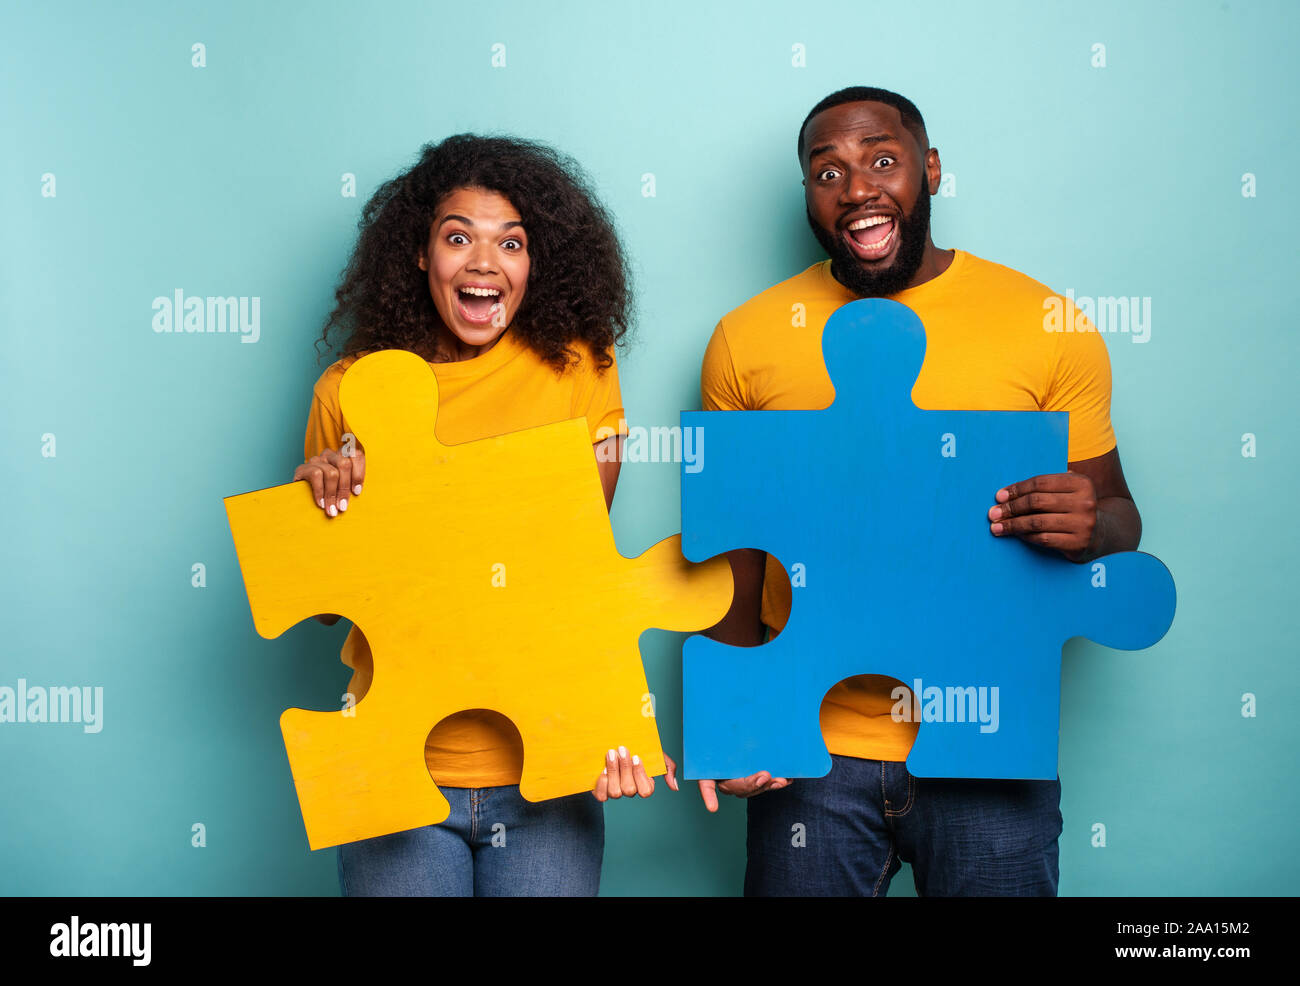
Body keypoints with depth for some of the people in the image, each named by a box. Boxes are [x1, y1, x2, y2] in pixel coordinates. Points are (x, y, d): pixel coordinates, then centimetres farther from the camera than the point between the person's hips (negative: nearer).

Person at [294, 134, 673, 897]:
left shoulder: (577, 368, -2)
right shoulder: (349, 391, 0)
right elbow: (325, 604, 8)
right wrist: (322, 495, -12)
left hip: (543, 773, 0)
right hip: (398, 768, 0)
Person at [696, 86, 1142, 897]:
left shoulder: (1047, 325, -2)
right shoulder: (747, 339, 1)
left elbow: (1120, 520, 5)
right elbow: (733, 543, 5)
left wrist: (1090, 529, -19)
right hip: (810, 747, 1)